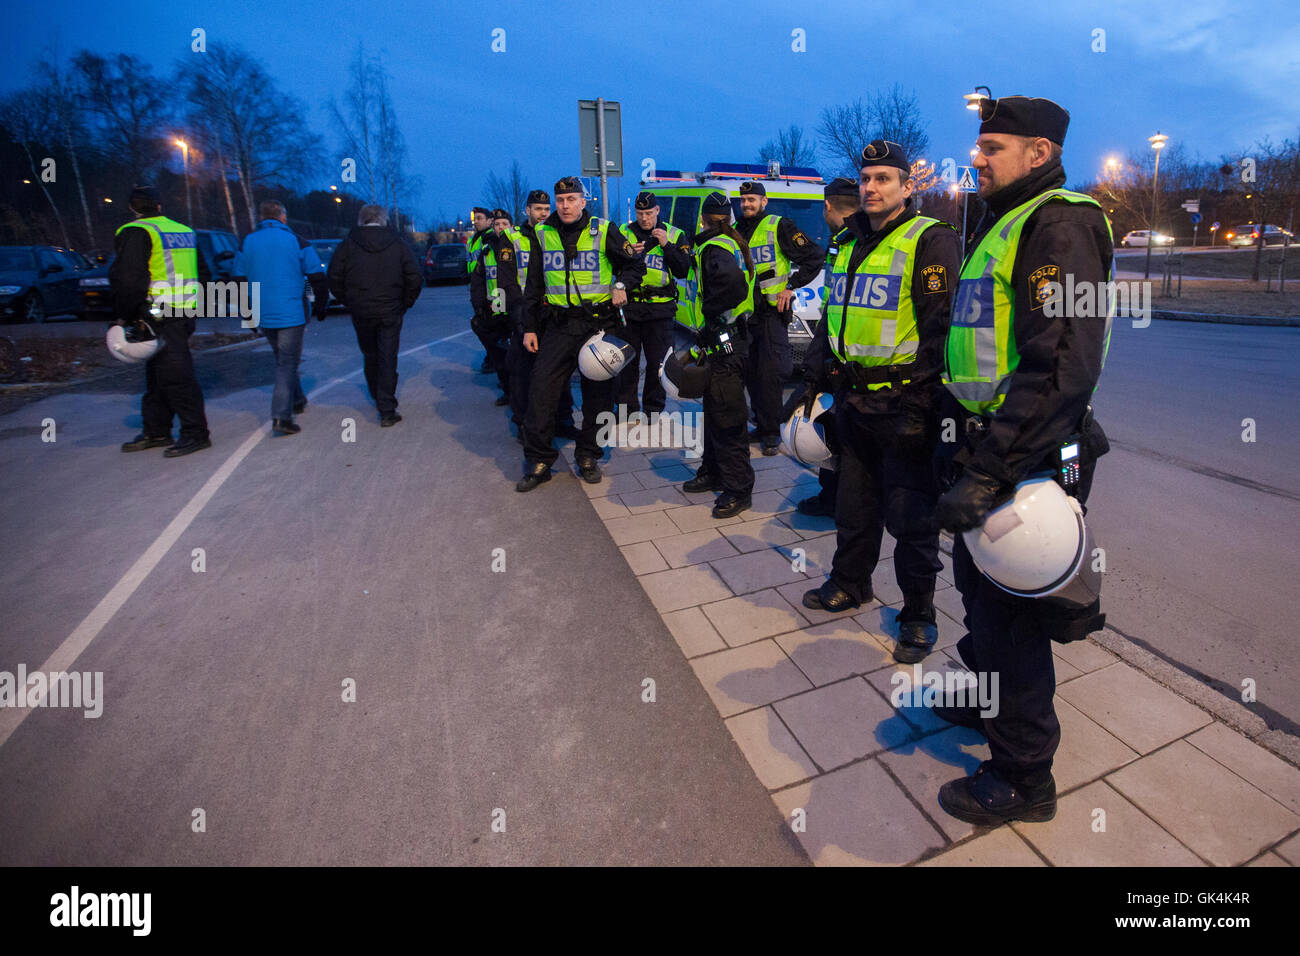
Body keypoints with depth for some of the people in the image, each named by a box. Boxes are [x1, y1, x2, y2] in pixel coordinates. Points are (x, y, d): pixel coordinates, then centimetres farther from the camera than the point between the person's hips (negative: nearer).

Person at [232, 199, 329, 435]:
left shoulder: (247, 243, 8)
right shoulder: (297, 242, -3)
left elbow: (239, 280, 12)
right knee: (287, 363, -3)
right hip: (291, 314, -4)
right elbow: (318, 280, -4)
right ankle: (281, 417, -13)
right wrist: (320, 308, 8)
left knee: (283, 359, 22)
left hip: (263, 317, 4)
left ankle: (297, 400, 35)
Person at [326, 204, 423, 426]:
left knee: (370, 355, 19)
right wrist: (405, 304, 8)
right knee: (388, 358, 0)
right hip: (390, 312, -1)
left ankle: (377, 396, 35)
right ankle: (387, 411, -5)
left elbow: (334, 278, -2)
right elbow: (414, 279, -2)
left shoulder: (347, 245, 0)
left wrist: (349, 302, 10)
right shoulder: (397, 245, 1)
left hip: (361, 313, 1)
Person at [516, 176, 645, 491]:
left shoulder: (604, 232, 2)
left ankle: (588, 457, 20)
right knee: (541, 391, -6)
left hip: (598, 324, -1)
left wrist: (622, 284, -9)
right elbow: (533, 287, 15)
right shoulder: (542, 235, 10)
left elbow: (635, 264, 12)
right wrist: (529, 328, 10)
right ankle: (538, 462, 5)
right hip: (558, 326, 2)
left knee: (597, 394, 3)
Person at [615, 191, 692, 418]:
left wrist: (666, 245, -14)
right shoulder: (623, 232, 9)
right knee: (627, 361, 5)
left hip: (660, 309, -1)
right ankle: (627, 408, 17)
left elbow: (682, 271, -2)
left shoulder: (675, 235, 6)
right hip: (628, 306, 1)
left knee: (658, 362, 3)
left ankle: (653, 410, 17)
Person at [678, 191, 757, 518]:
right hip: (734, 340, 11)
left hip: (723, 345, -11)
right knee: (714, 411, 20)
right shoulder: (734, 245, 17)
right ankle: (713, 473, 33)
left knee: (726, 418, -5)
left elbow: (732, 282, -35)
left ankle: (738, 489, 3)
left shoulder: (714, 248, -13)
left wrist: (710, 317, -21)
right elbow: (749, 289, 23)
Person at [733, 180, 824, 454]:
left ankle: (771, 432, -1)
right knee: (750, 373, 7)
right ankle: (762, 425, 19)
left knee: (769, 373, -9)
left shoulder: (780, 226, -2)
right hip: (744, 313, 6)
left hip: (772, 311, -6)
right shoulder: (736, 231, 15)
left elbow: (815, 257, -3)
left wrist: (791, 286, -8)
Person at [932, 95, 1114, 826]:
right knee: (979, 587, 23)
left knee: (1011, 615, 2)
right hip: (990, 448, 10)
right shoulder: (1005, 224, 18)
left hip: (1027, 461, -10)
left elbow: (1062, 367, -27)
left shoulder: (1060, 224, -14)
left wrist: (989, 473, -31)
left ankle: (1024, 778, 23)